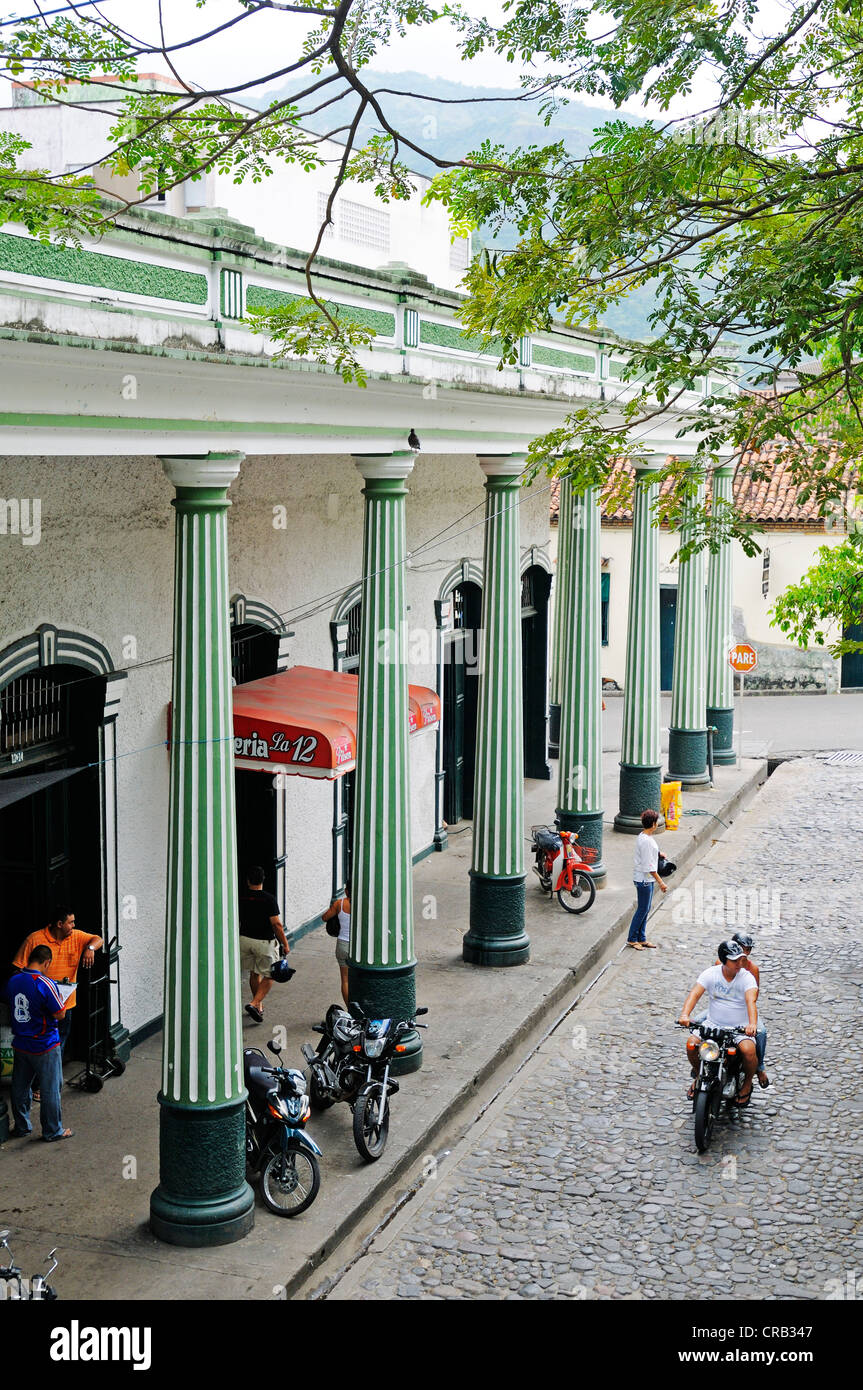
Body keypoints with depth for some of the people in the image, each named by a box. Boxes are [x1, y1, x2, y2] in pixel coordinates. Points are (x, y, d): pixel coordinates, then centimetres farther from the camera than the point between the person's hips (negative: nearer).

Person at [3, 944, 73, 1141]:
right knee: (50, 1089, 8)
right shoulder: (45, 984, -23)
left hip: (20, 1045, 6)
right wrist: (60, 1000, 1)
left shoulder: (12, 981, -4)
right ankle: (53, 1131, 17)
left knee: (20, 1087, 18)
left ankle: (21, 1127, 31)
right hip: (45, 1047, -6)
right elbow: (60, 1014, -19)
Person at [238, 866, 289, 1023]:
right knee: (269, 976, 7)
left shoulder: (241, 898, -3)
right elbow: (276, 924, -18)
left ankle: (259, 1006, 29)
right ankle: (254, 1004, -10)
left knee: (254, 973, 20)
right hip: (264, 942, -5)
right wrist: (285, 944, -9)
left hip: (244, 940, 5)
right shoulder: (268, 899, -16)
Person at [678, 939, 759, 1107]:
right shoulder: (711, 974, -4)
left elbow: (751, 1001, -24)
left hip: (740, 1027, -2)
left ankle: (747, 1083, 2)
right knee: (691, 1044, -21)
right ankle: (698, 1075, 11)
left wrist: (752, 1024, -44)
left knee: (748, 1049, -30)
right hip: (713, 1024, 2)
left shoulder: (747, 977, -8)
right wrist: (685, 1014, -35)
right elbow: (695, 993, -16)